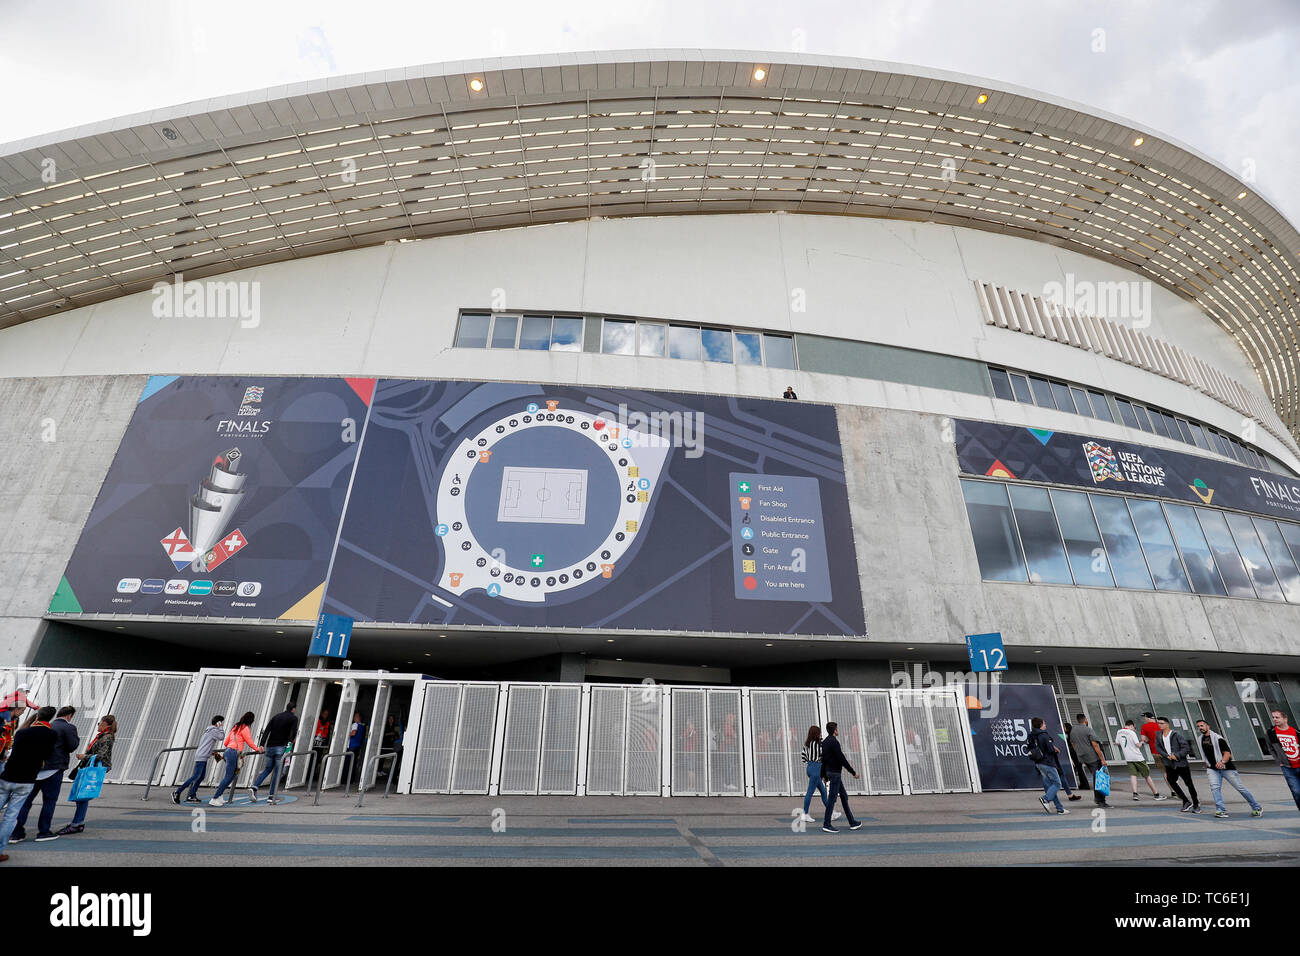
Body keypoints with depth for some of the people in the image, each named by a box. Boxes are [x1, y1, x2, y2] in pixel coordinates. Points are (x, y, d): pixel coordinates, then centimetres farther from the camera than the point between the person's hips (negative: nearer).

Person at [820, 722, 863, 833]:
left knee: (844, 796, 15)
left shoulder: (824, 742, 12)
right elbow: (842, 759, -21)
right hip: (835, 773, -10)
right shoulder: (834, 742, -18)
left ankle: (852, 822, 21)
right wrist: (853, 772, -13)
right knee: (832, 798, -5)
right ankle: (826, 824, -1)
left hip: (830, 771, 10)